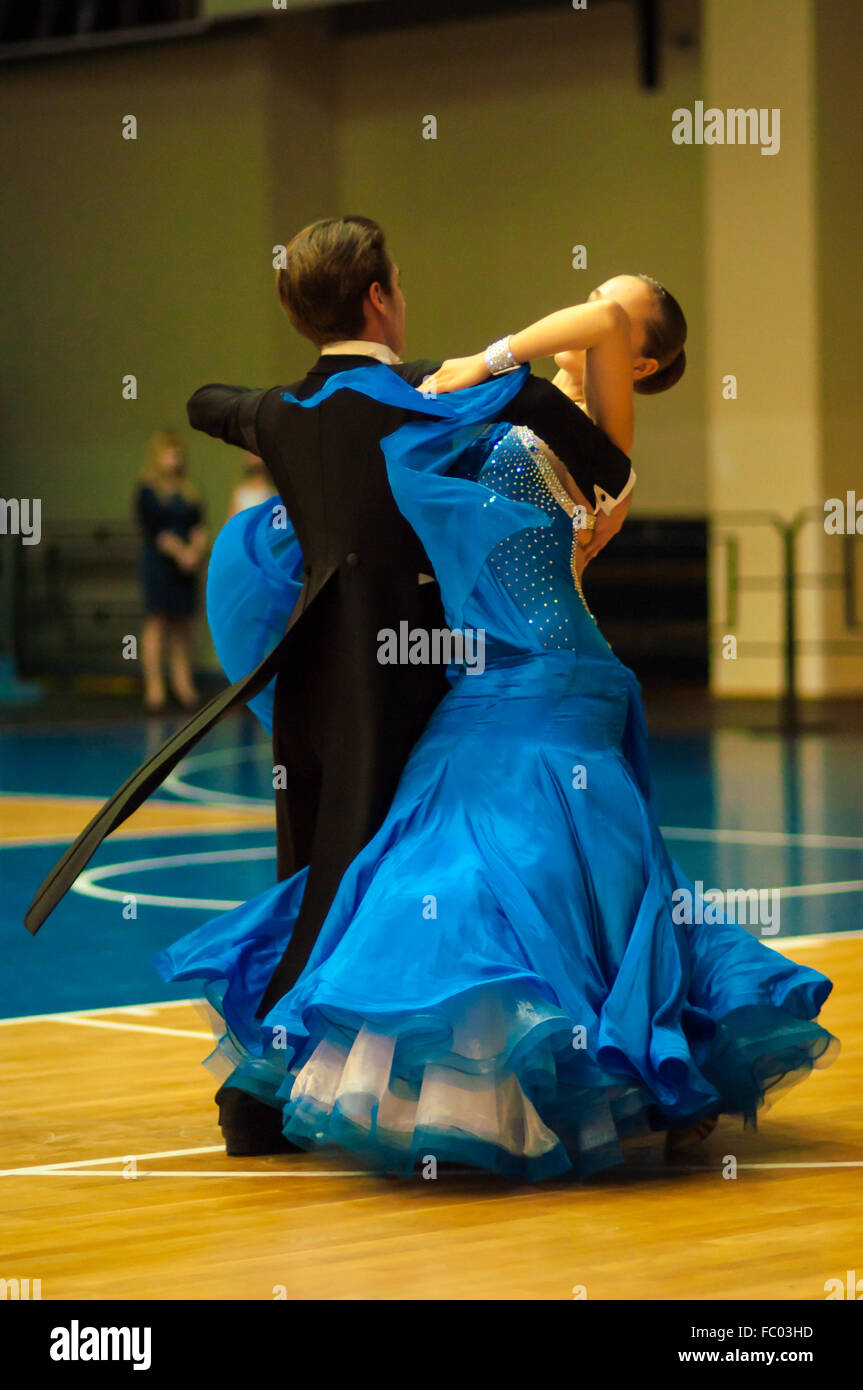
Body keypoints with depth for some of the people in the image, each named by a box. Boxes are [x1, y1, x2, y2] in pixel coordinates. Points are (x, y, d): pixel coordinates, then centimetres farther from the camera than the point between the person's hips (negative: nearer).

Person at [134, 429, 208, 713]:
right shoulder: (147, 490, -3)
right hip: (158, 561, -5)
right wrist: (179, 551, -16)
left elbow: (199, 525, 8)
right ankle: (154, 687, -6)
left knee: (182, 623, 5)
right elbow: (153, 529, -11)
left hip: (186, 563, 5)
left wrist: (196, 550, -11)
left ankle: (183, 684, 9)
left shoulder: (189, 491, 13)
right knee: (156, 621, -6)